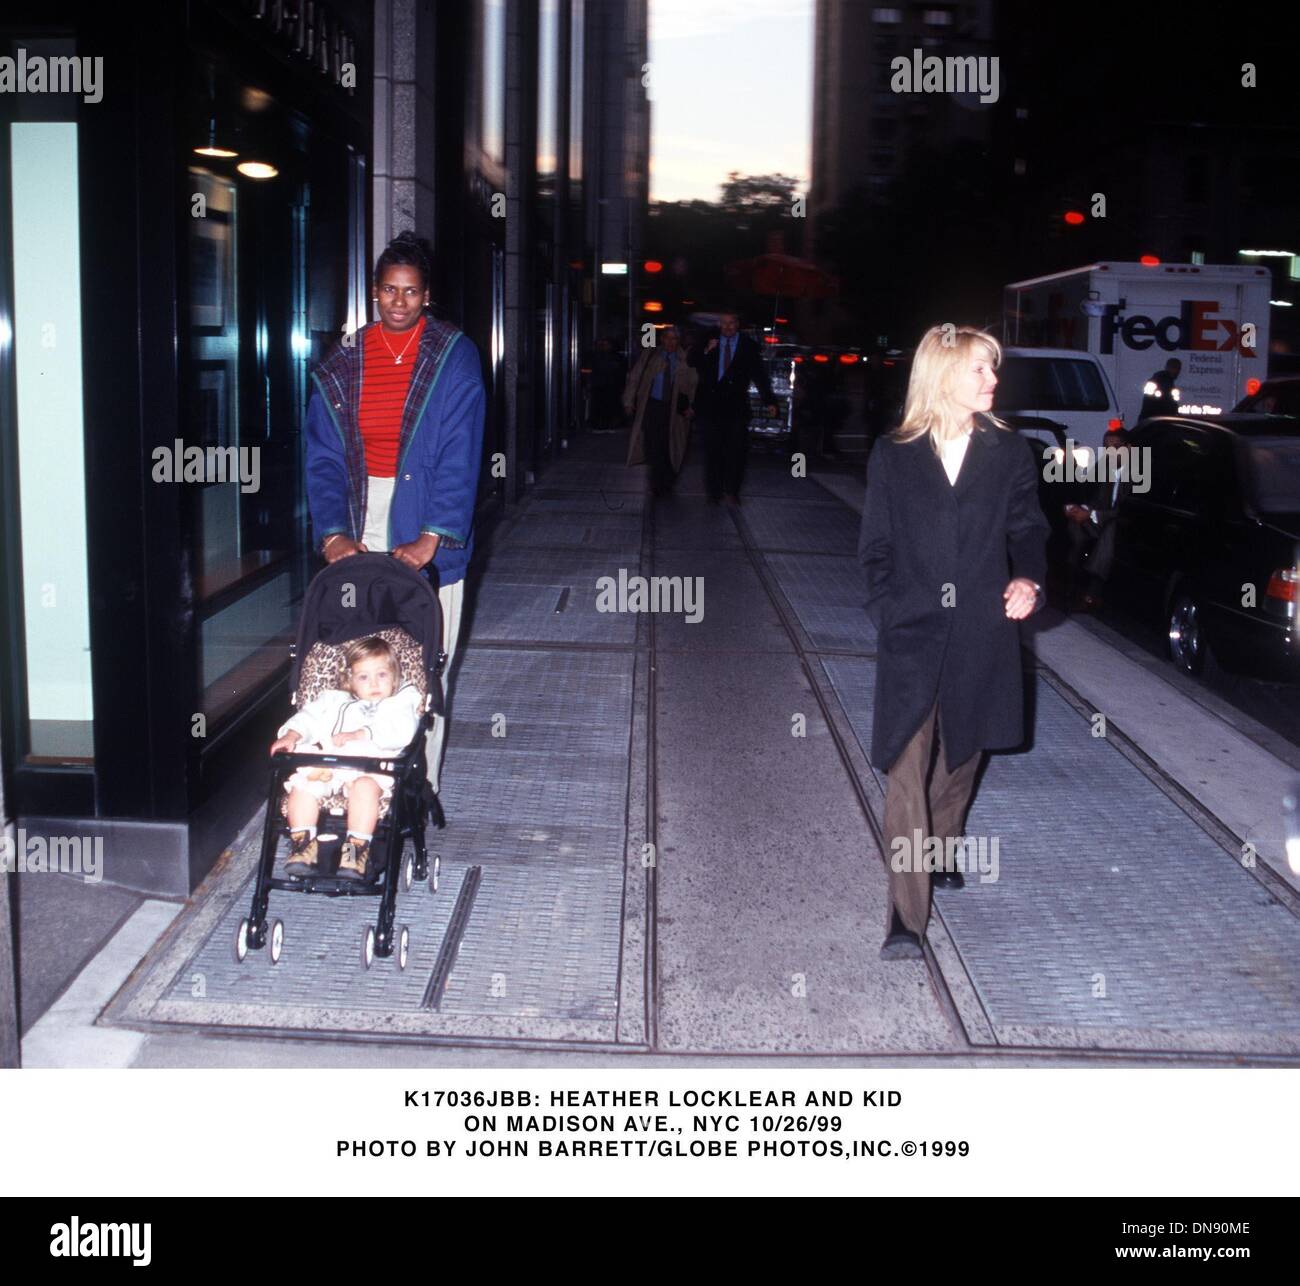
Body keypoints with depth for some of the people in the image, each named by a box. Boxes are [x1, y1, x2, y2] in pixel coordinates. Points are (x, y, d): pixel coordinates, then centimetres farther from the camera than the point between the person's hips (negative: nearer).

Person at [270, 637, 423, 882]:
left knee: (365, 786, -37)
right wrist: (291, 735, -4)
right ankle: (303, 843, -19)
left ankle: (358, 846, -34)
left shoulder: (401, 704, 19)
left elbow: (400, 732, -2)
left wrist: (359, 735, -13)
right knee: (302, 785, -25)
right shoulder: (334, 701, 33)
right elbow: (309, 717, 19)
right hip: (324, 764, 4)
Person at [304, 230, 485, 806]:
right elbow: (323, 457, 6)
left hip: (427, 530, -2)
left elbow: (460, 456, -9)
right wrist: (332, 532, -8)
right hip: (360, 530, 3)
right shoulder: (342, 364, 8)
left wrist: (431, 539, -18)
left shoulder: (454, 358, -1)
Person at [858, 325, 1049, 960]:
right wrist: (888, 610, -6)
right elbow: (876, 547, 4)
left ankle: (941, 851, 45)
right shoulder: (893, 456, 1)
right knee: (906, 770, -9)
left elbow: (1027, 528, 8)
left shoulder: (1008, 453, 5)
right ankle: (906, 917, -7)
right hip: (911, 634, -2)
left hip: (980, 634, 3)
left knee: (959, 755, 18)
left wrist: (1029, 578, -12)